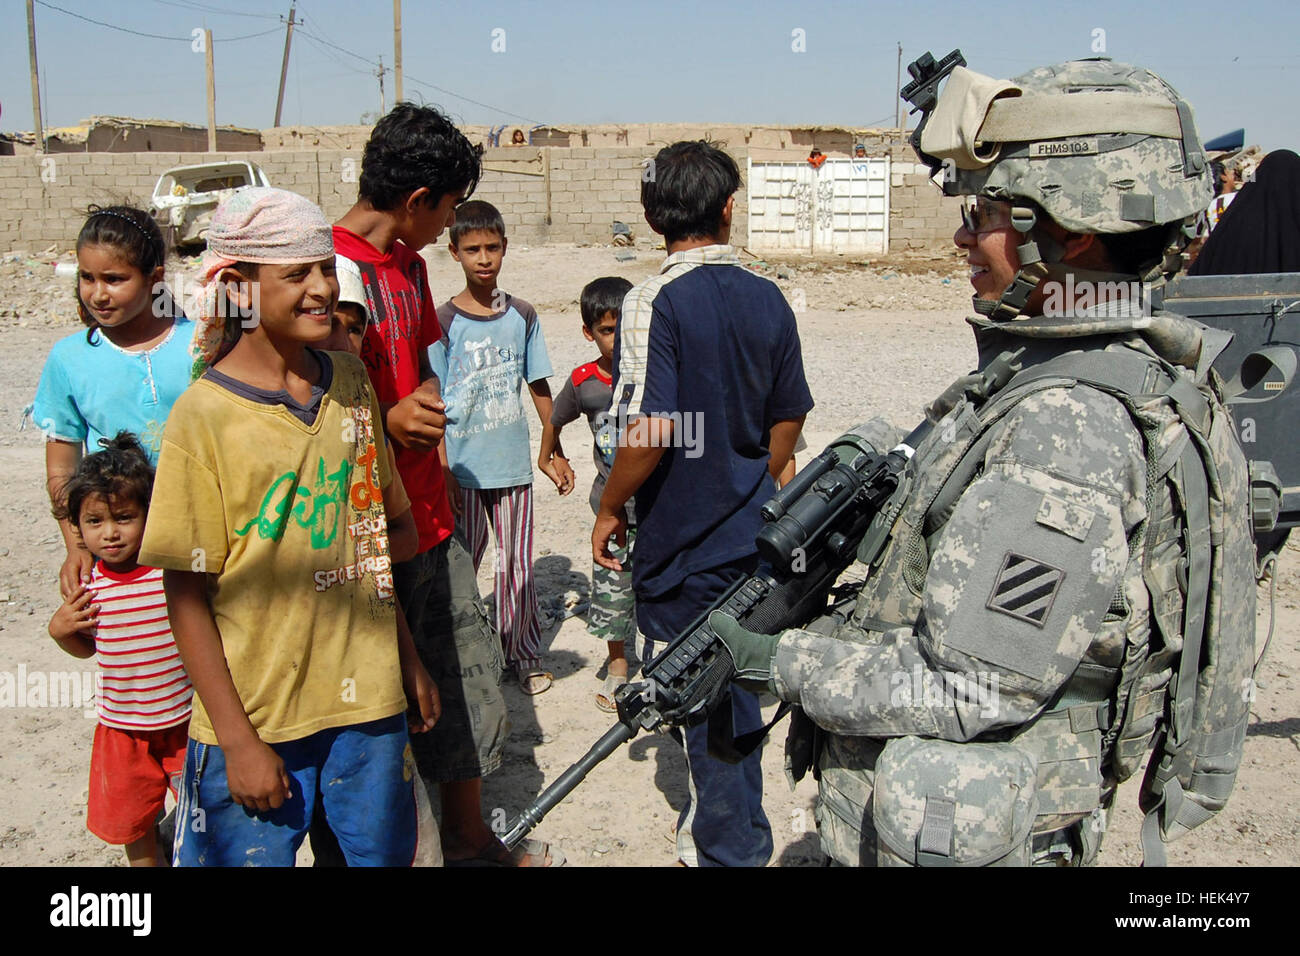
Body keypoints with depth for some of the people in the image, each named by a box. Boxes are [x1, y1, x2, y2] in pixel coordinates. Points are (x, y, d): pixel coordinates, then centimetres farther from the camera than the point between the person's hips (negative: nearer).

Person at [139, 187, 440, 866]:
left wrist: (408, 660, 14)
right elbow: (187, 593, -10)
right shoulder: (204, 415, -12)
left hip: (370, 701, 5)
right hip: (257, 716, -4)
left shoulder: (351, 382, 4)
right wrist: (237, 738, -12)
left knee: (385, 853, 16)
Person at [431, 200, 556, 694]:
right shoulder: (443, 322, -5)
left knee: (516, 564, 11)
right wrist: (442, 469, -11)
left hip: (513, 463, 3)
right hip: (462, 467, -3)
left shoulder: (522, 315, 4)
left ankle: (524, 655, 26)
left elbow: (539, 388, 12)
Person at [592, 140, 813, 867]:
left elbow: (651, 431, -23)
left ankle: (732, 846, 20)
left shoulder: (656, 303, -17)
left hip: (681, 539, -6)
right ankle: (723, 825, 41)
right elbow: (788, 424, 7)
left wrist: (610, 509, -8)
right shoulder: (768, 300, 1)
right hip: (752, 534, 6)